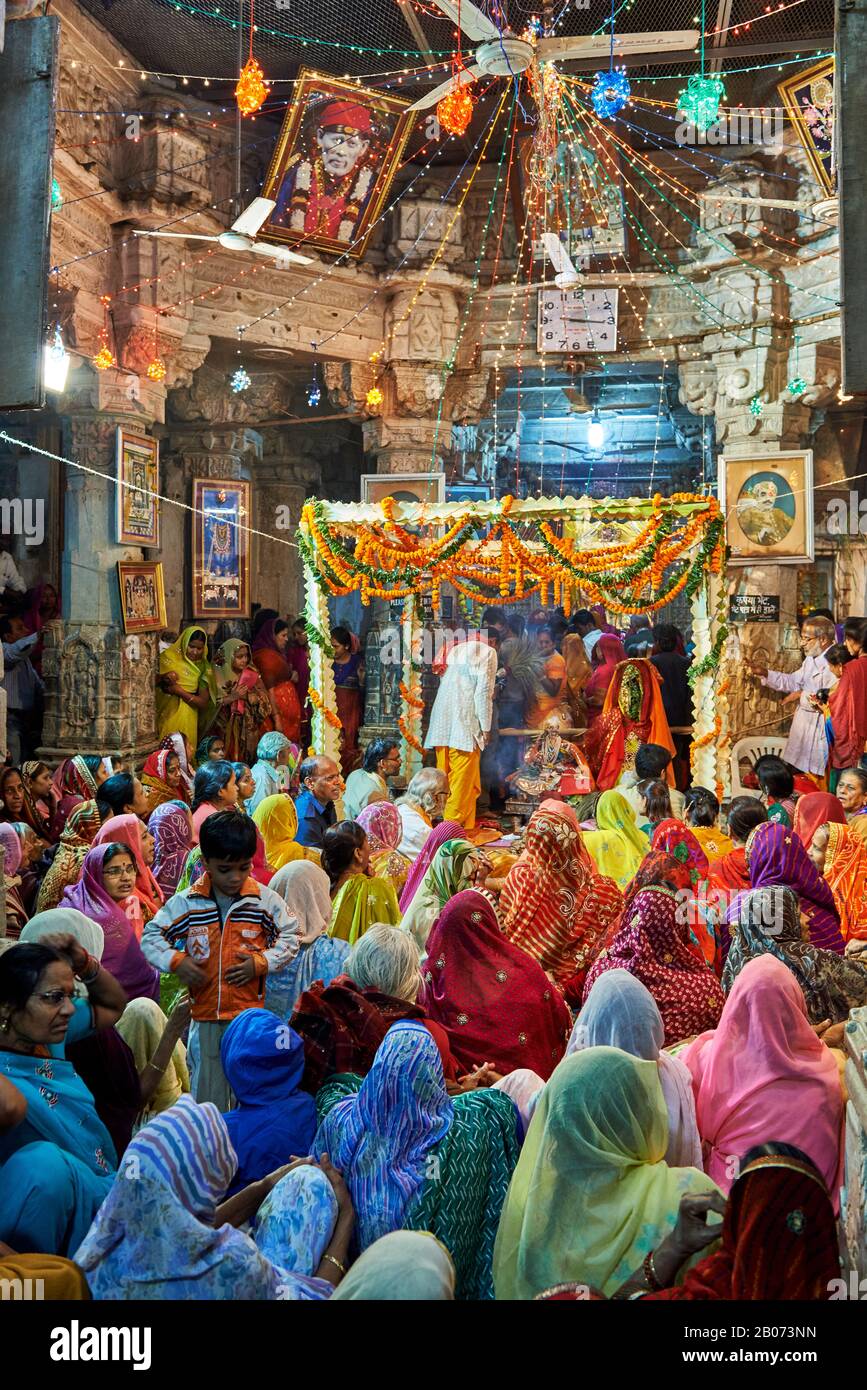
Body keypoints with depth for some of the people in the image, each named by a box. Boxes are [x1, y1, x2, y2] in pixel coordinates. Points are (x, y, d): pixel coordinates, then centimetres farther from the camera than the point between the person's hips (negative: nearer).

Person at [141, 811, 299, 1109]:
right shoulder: (185, 903, -2)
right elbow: (151, 936, 5)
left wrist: (261, 962, -10)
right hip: (205, 1013, 1)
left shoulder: (266, 900, -3)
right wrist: (176, 961, -11)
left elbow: (289, 938, 5)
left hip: (252, 1011, -1)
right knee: (208, 1089, 11)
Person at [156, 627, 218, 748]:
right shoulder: (169, 657, 0)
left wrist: (179, 690, -13)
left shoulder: (204, 667, 0)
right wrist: (164, 678, -19)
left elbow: (203, 702, -3)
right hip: (166, 714, 0)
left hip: (188, 718, 0)